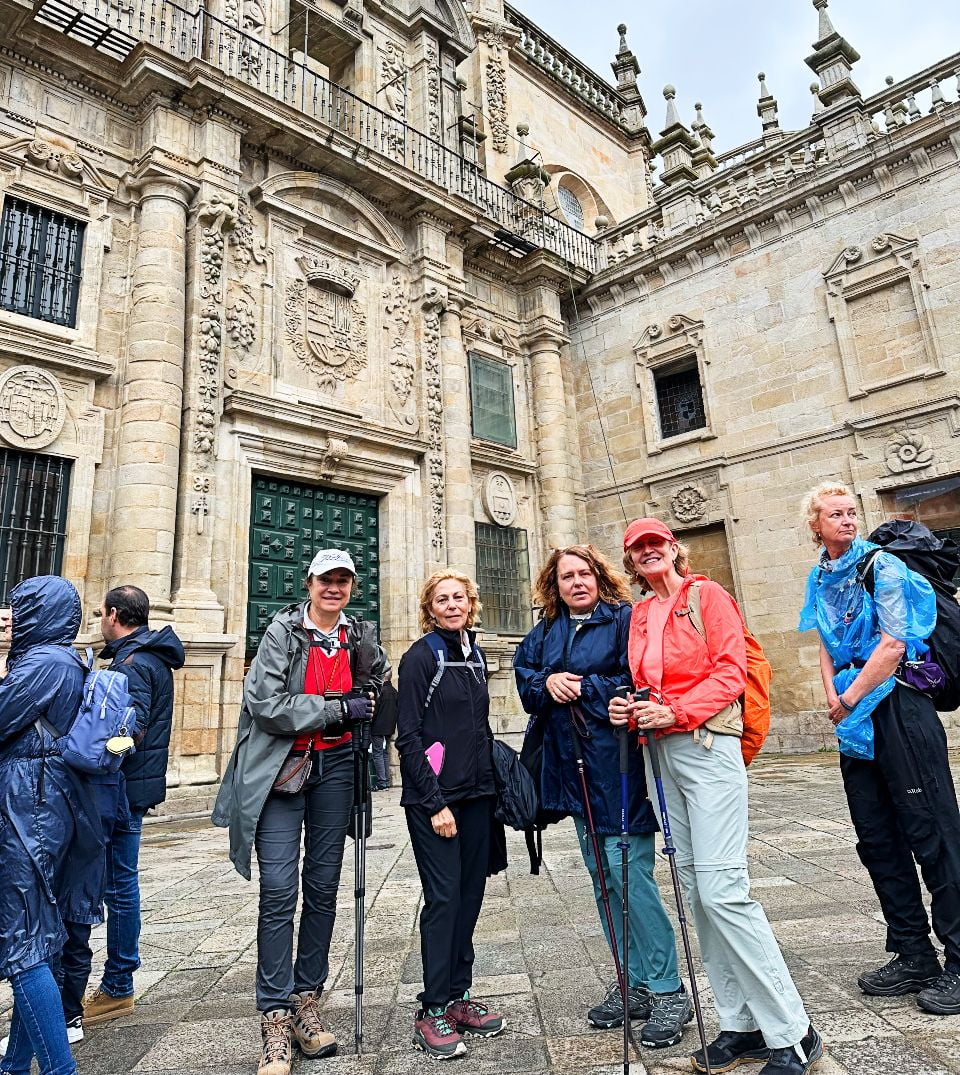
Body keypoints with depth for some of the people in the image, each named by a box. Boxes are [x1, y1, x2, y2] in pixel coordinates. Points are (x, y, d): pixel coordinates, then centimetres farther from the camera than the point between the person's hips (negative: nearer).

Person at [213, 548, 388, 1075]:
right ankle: (276, 1020, 7)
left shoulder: (360, 635, 4)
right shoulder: (284, 630, -8)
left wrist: (366, 710, 2)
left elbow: (378, 681, 23)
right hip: (282, 765, -4)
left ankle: (307, 1002, 25)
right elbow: (264, 701, -18)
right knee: (279, 889, -6)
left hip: (335, 766, 4)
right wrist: (339, 708, -16)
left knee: (323, 885, 10)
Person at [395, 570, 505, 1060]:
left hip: (476, 794, 6)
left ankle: (459, 996, 25)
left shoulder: (474, 656, 10)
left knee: (470, 894, 11)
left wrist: (492, 783, 13)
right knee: (444, 897, -3)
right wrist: (435, 803, -15)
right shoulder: (420, 657, -10)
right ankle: (433, 1012, 11)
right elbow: (408, 738, -13)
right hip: (433, 798, -6)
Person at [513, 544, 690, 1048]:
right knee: (602, 876, 14)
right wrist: (547, 683, -11)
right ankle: (634, 982, 30)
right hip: (574, 769, 7)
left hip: (618, 764, -7)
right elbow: (524, 681, 10)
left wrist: (578, 688, -13)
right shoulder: (545, 633, 13)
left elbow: (635, 681, -16)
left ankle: (668, 991, 12)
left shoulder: (625, 619, -7)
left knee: (627, 870, -6)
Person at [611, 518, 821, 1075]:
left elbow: (730, 672, -10)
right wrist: (632, 710, 0)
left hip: (707, 746, -7)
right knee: (696, 888, 9)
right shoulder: (640, 614, 16)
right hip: (661, 752, 7)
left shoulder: (707, 594, -2)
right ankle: (743, 1024, 21)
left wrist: (675, 712, -19)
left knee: (721, 888, -10)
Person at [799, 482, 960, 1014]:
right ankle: (914, 957, 24)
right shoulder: (819, 579, 12)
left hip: (898, 706, -7)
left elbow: (893, 645, -14)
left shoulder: (882, 566, -7)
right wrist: (832, 695, -1)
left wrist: (848, 700, -9)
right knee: (877, 838, 11)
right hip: (854, 714, 7)